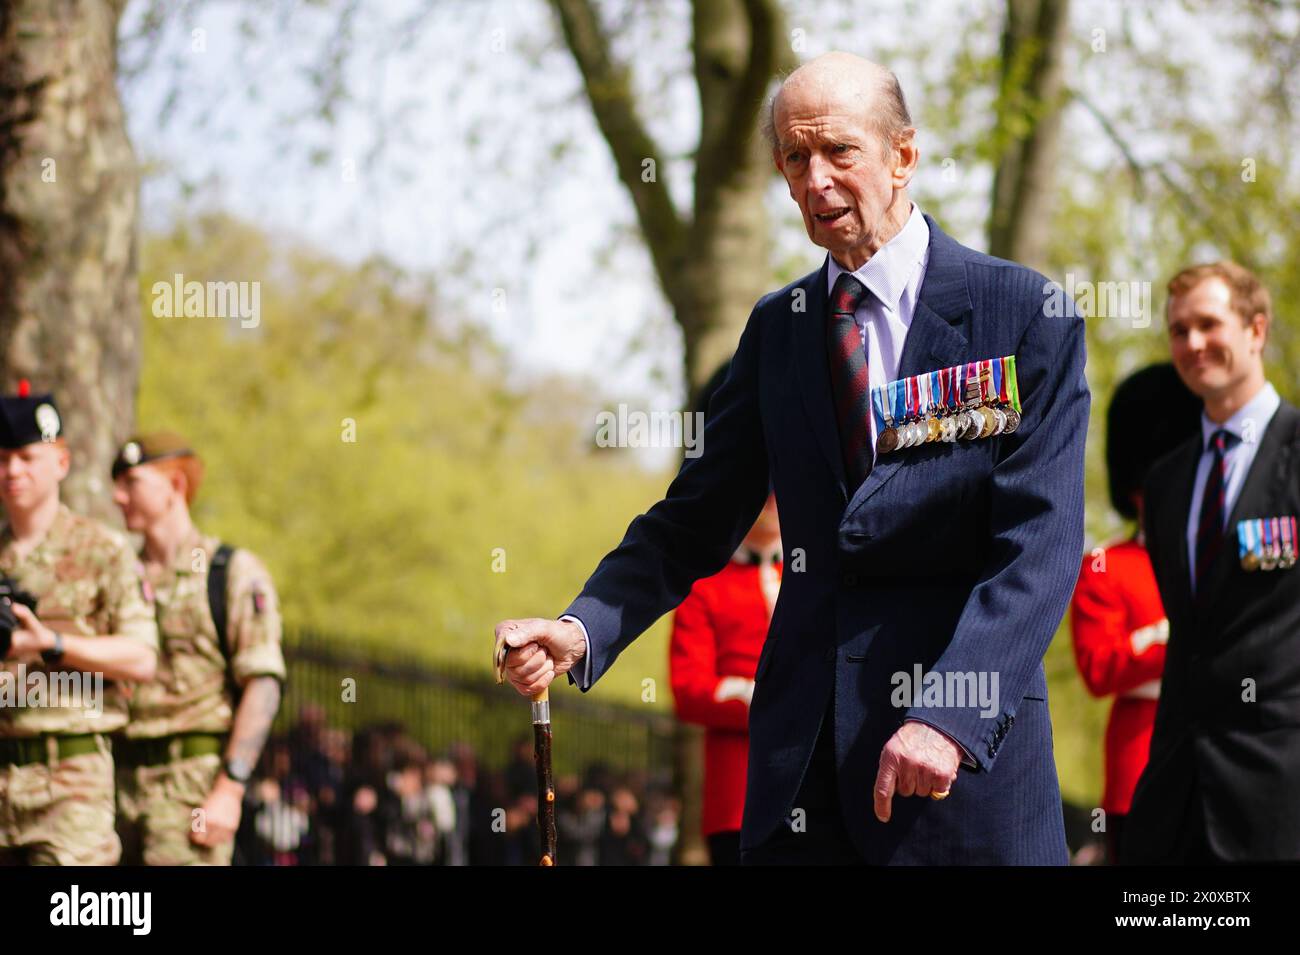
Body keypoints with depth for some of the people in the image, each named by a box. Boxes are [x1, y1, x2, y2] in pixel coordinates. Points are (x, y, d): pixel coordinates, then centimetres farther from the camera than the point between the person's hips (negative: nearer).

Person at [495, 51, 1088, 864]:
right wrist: (583, 630, -7)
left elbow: (1039, 543, -12)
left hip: (969, 740, -4)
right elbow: (697, 518, 11)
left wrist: (948, 719, -23)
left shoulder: (1029, 315, -4)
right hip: (802, 736, 4)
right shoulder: (777, 327, 12)